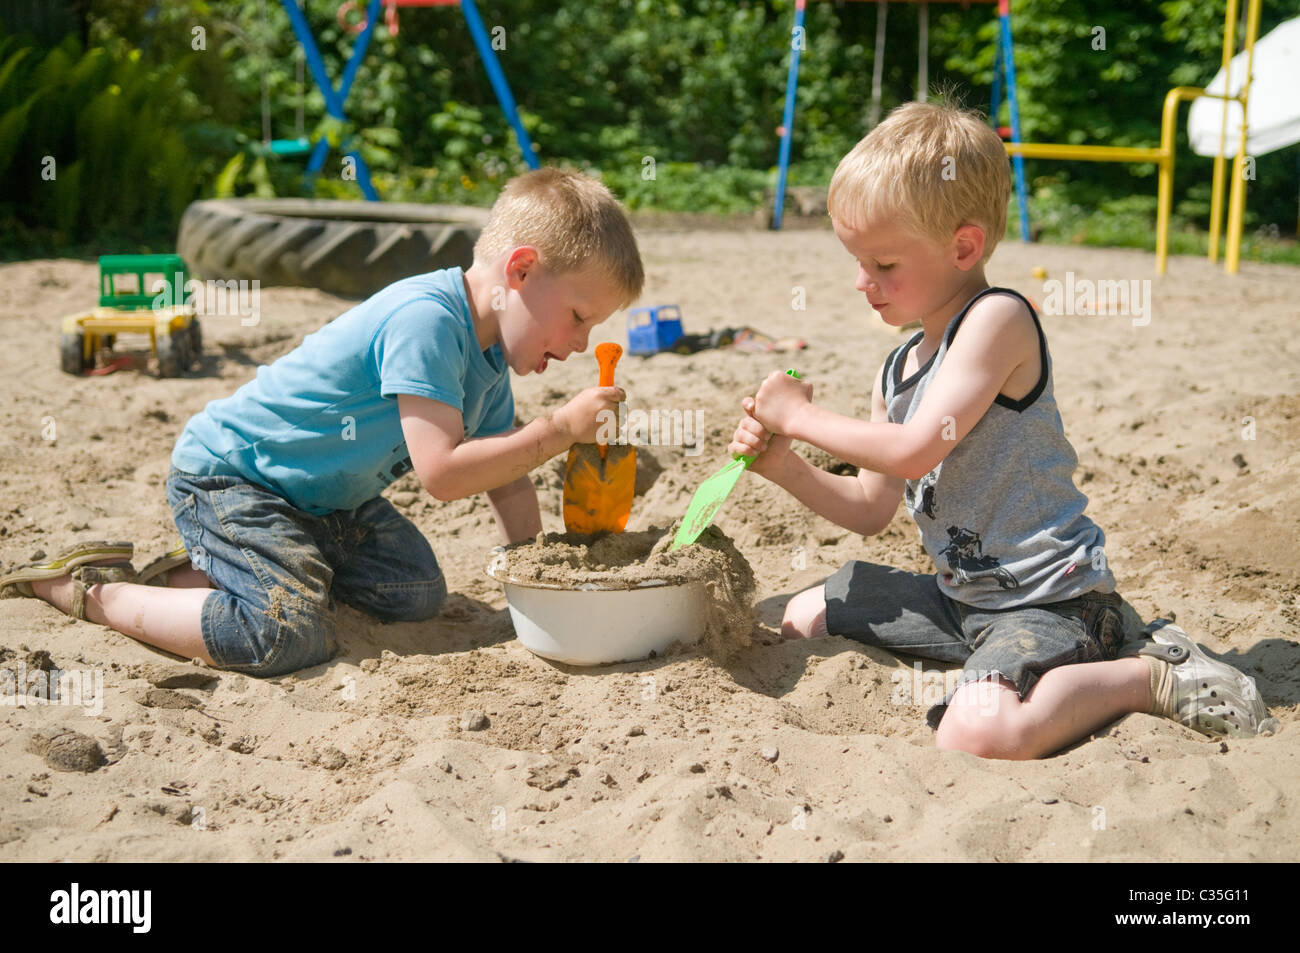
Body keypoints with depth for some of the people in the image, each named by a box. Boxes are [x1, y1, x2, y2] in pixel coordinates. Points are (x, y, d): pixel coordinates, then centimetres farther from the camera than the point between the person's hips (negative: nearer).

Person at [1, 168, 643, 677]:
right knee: (290, 636, -26)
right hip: (226, 475, -10)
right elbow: (441, 473, -34)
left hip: (325, 498, 10)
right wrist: (559, 430, -31)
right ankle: (89, 590, -6)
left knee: (417, 593, 12)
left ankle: (192, 573, 16)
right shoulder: (425, 318, -28)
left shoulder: (489, 359, 3)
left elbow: (505, 481, 7)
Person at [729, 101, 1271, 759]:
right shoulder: (896, 371, 10)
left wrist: (801, 416, -13)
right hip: (962, 595, 10)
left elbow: (914, 451, -26)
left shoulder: (997, 319, -17)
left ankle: (1146, 675, -8)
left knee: (978, 734, -34)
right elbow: (871, 509, 16)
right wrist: (786, 467, 1)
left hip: (1051, 597, -10)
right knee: (806, 618, 20)